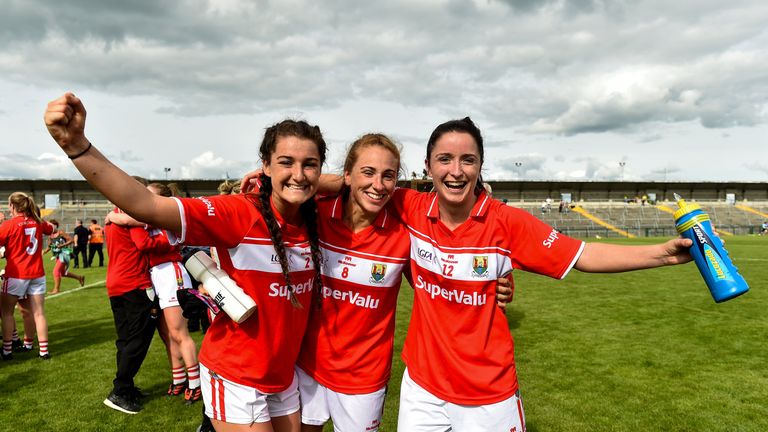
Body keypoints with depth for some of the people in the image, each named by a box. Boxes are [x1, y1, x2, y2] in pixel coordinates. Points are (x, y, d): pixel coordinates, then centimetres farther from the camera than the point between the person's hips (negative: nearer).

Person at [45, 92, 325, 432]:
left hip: (284, 375, 6)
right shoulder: (239, 214, -23)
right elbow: (147, 207, -34)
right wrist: (77, 145, -45)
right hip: (236, 377, -6)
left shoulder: (313, 221, -6)